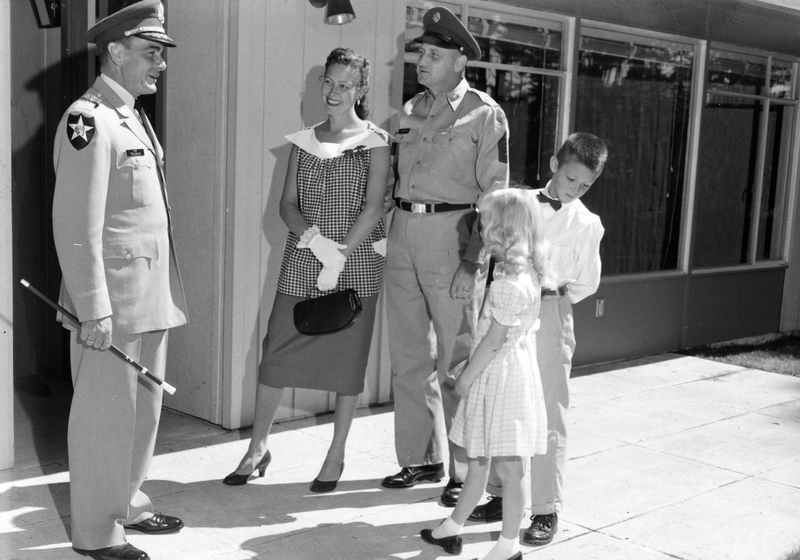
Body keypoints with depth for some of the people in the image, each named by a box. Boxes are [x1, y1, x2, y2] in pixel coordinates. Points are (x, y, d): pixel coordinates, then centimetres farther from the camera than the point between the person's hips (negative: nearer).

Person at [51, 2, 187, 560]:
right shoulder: (88, 120, -14)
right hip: (113, 302, -9)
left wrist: (164, 293, 16)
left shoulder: (136, 117, 15)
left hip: (152, 298, 9)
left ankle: (129, 503, 33)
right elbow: (77, 228, -19)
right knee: (106, 414, 2)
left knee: (146, 406, 18)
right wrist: (94, 310, -21)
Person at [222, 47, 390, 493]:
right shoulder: (304, 141, 11)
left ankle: (337, 455, 19)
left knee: (347, 359, 3)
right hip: (303, 259, 3)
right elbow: (288, 204, 7)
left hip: (356, 263, -3)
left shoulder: (375, 142, 0)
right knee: (276, 352, 2)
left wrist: (340, 254, -16)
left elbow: (373, 208, -8)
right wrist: (315, 238, -11)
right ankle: (258, 448, 18)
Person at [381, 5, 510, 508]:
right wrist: (392, 229, 13)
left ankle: (466, 472, 10)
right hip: (404, 233, 6)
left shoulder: (484, 114, -3)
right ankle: (421, 458, 24)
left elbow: (494, 191, -7)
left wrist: (475, 254, -15)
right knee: (408, 358, 11)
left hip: (452, 235, -6)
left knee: (456, 362, -1)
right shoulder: (411, 111, 15)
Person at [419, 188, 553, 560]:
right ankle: (452, 528, 31)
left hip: (501, 378, -10)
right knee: (477, 458, 18)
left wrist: (467, 377, -8)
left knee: (507, 467, 2)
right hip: (499, 378, 10)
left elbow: (494, 339, -19)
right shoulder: (527, 273, 8)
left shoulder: (509, 285, -21)